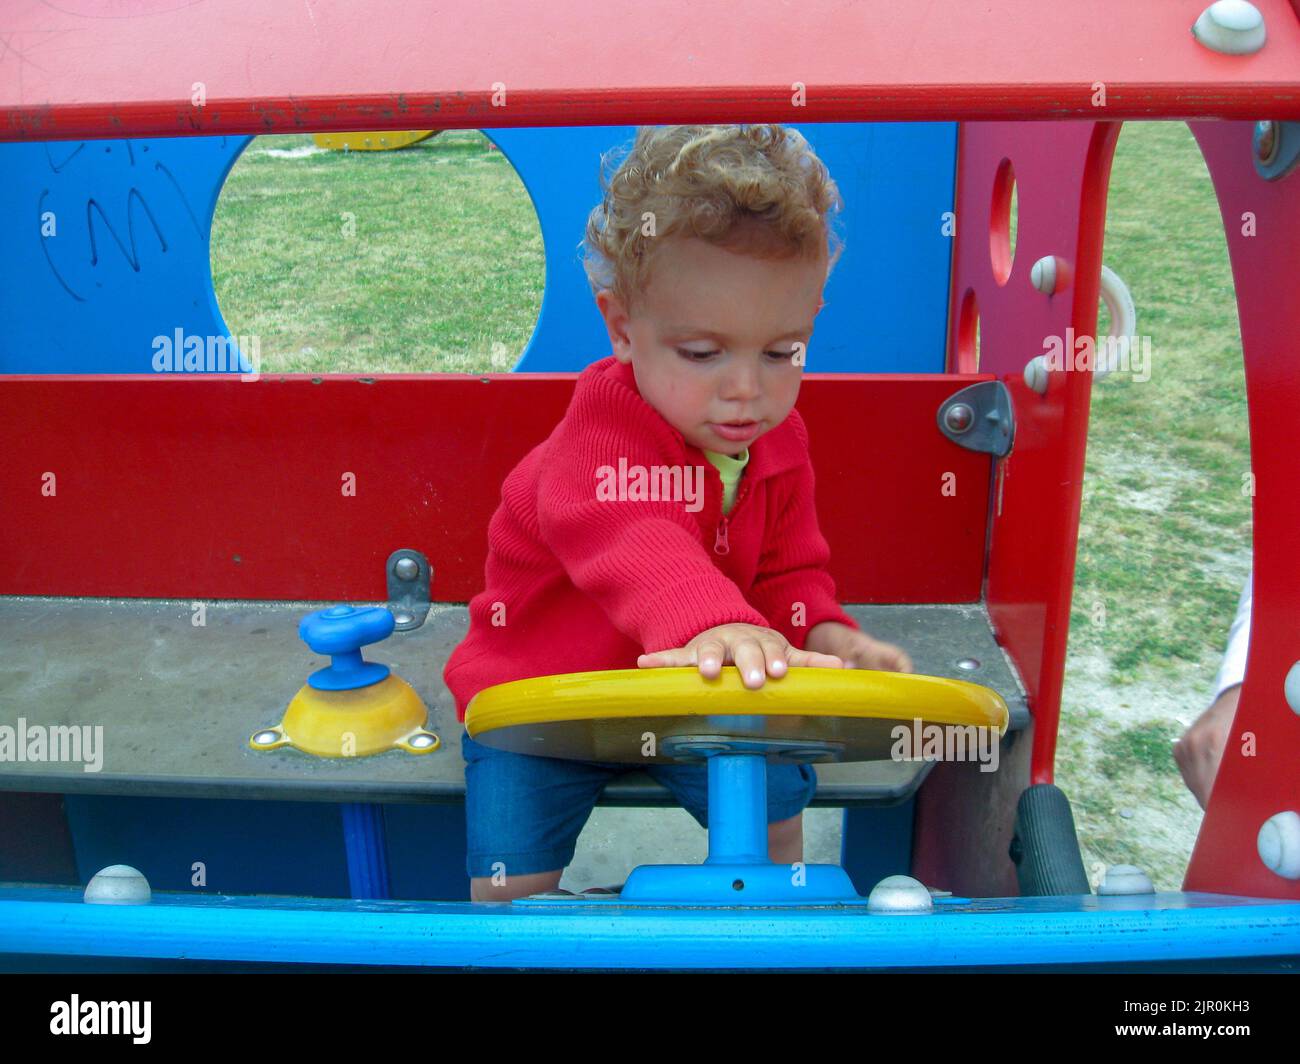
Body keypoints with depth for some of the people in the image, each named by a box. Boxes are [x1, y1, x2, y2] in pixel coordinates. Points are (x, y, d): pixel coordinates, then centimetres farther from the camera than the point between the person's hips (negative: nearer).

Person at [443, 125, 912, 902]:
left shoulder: (778, 442, -7)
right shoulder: (604, 426, -29)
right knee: (510, 881, -11)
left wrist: (825, 634, -21)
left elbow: (789, 568, 2)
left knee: (776, 805, 0)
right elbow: (625, 537, -50)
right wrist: (711, 622, -69)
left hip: (696, 692, 5)